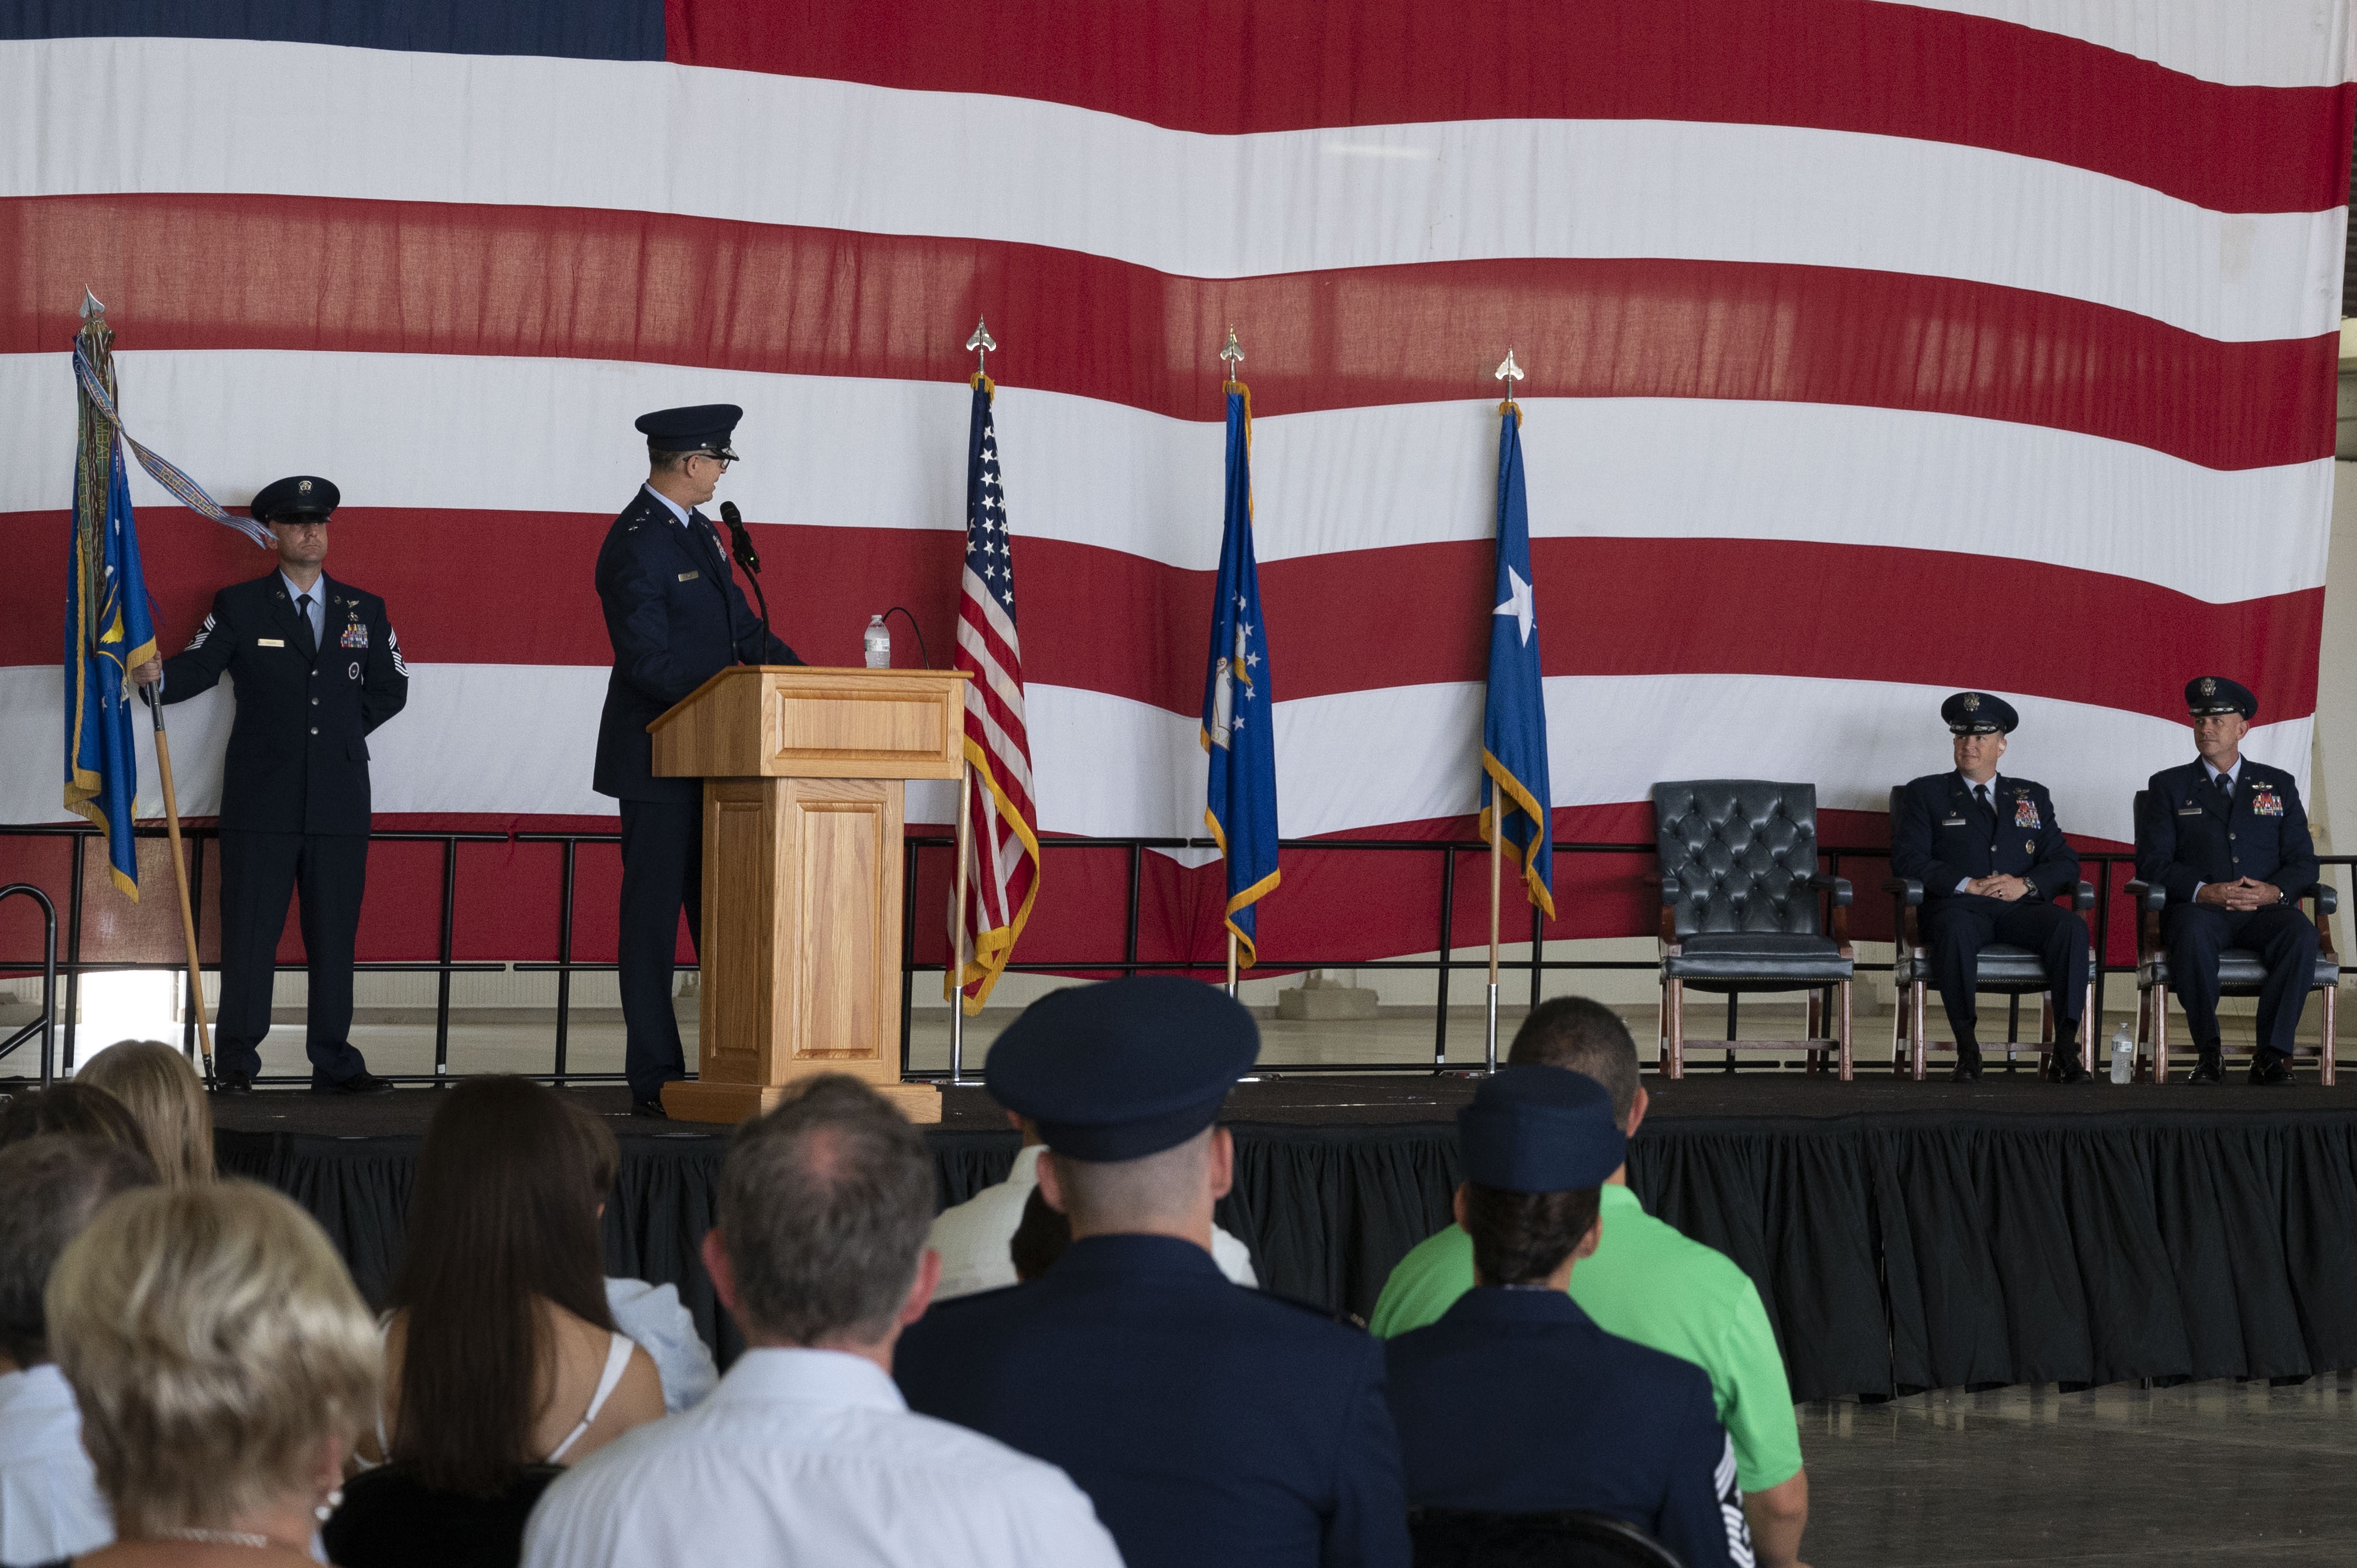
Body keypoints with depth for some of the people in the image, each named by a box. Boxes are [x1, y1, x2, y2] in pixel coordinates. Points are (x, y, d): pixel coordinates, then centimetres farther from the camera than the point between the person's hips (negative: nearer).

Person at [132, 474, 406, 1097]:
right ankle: (236, 1064, 2)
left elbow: (391, 688, 19)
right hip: (261, 799, -2)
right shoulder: (239, 606, 6)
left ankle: (334, 1064, 10)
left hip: (339, 802, 2)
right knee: (249, 932, -2)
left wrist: (339, 730, 9)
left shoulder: (364, 609, 13)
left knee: (334, 935, 5)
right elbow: (198, 668, -5)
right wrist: (158, 675, -26)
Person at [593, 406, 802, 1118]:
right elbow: (649, 661, -22)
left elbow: (741, 627, 16)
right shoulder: (635, 545, -17)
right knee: (654, 917, -3)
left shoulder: (697, 532, 13)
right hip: (659, 763, -9)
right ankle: (655, 1079, 0)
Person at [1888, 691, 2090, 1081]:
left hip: (2020, 906, 2)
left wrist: (2026, 884, -7)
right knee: (1957, 931, -40)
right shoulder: (1926, 794, 16)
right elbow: (1907, 860, 2)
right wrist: (1969, 885, -11)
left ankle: (2066, 1046, -31)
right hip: (1958, 906, -2)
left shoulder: (2032, 797, 24)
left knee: (2071, 927, -31)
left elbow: (2065, 862, 15)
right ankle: (1967, 1047, -32)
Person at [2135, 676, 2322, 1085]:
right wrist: (2202, 892, -16)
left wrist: (2276, 891, -13)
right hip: (2200, 909, -1)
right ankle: (2208, 1055, -29)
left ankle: (2272, 1055, -30)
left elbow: (2303, 862, 11)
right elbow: (2152, 862, 2)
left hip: (2263, 910, 1)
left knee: (2300, 936, -33)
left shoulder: (2278, 786, 18)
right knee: (2194, 933, -38)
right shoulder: (2169, 786, 14)